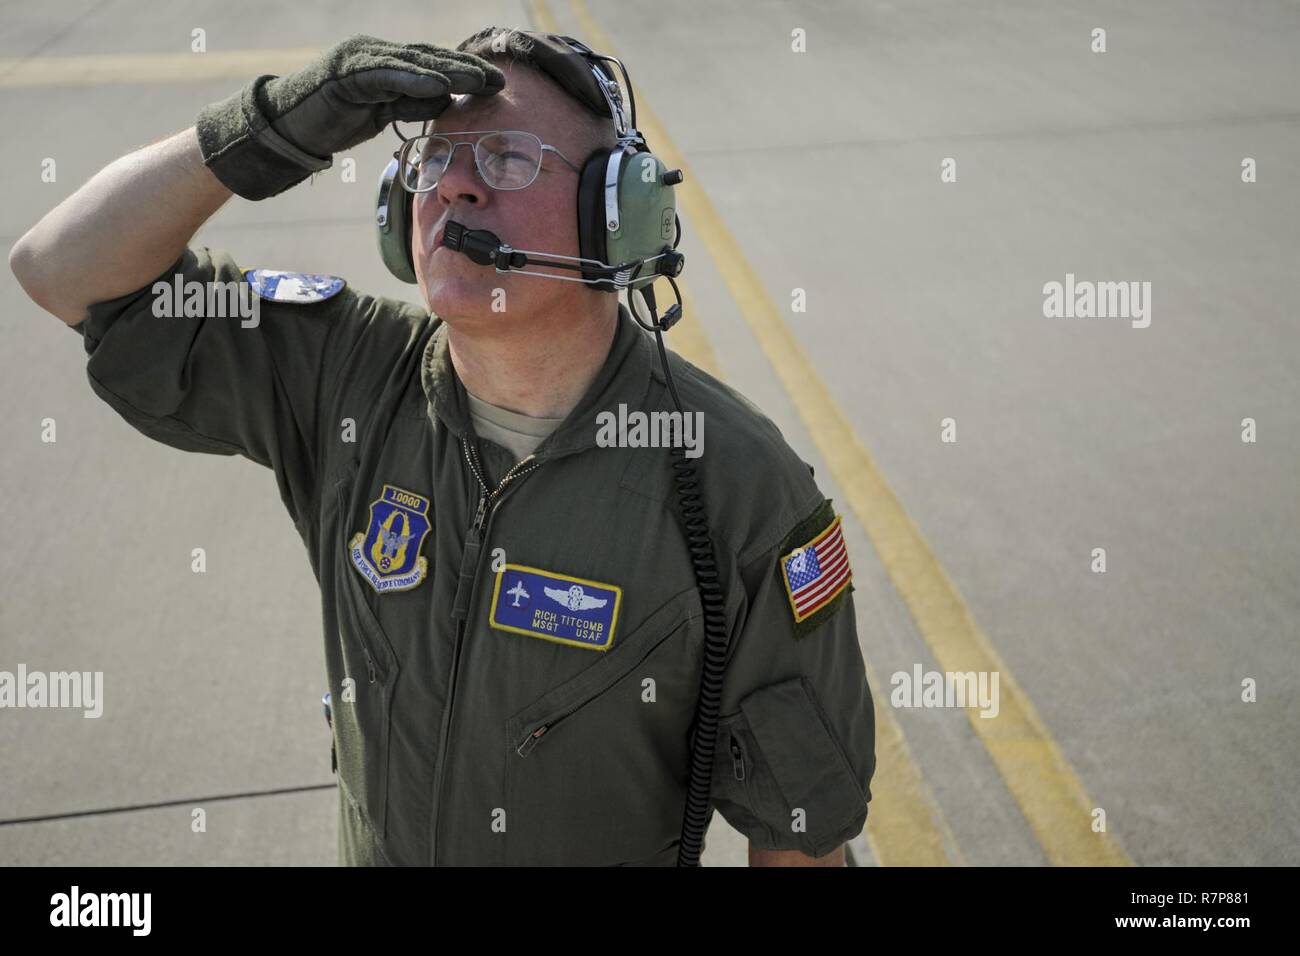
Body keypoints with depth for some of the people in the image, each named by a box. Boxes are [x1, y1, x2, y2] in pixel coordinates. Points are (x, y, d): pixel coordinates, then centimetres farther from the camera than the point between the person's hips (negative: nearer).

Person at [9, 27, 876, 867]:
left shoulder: (741, 490, -28)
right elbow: (64, 270, -15)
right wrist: (270, 127, -29)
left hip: (626, 850, -3)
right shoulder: (344, 375, -16)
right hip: (373, 844, 4)